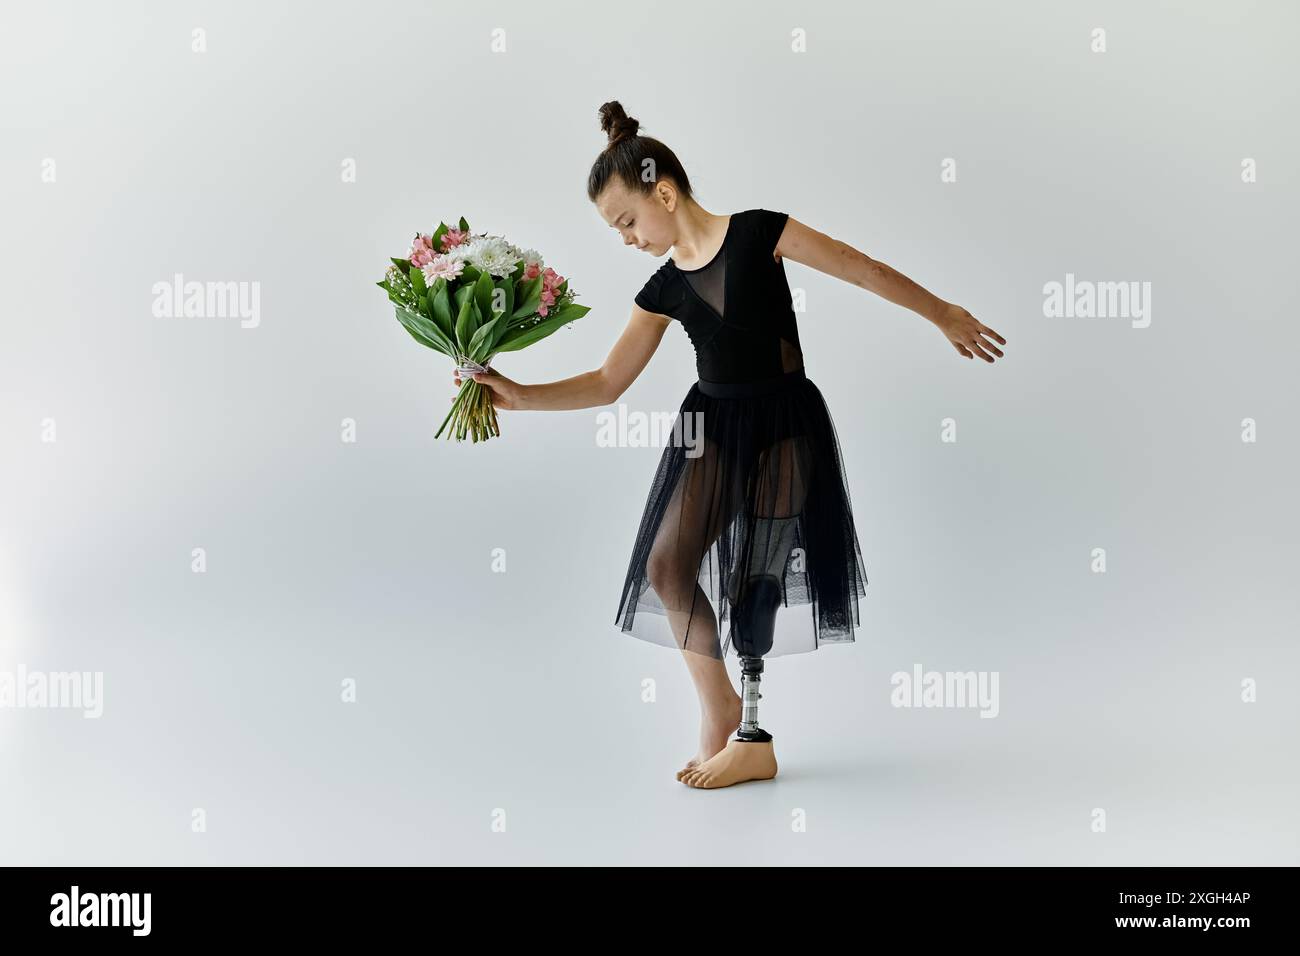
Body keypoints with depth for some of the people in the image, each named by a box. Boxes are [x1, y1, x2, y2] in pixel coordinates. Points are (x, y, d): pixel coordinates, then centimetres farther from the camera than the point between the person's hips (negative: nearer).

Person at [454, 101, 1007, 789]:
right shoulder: (664, 288, 4)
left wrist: (945, 315, 4)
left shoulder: (756, 233, -10)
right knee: (666, 563, -8)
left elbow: (866, 271, -3)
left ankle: (755, 741, 12)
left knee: (754, 582, -3)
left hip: (781, 428, -5)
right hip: (712, 426, 5)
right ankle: (717, 708, 11)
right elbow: (608, 383, 6)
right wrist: (519, 395, -5)